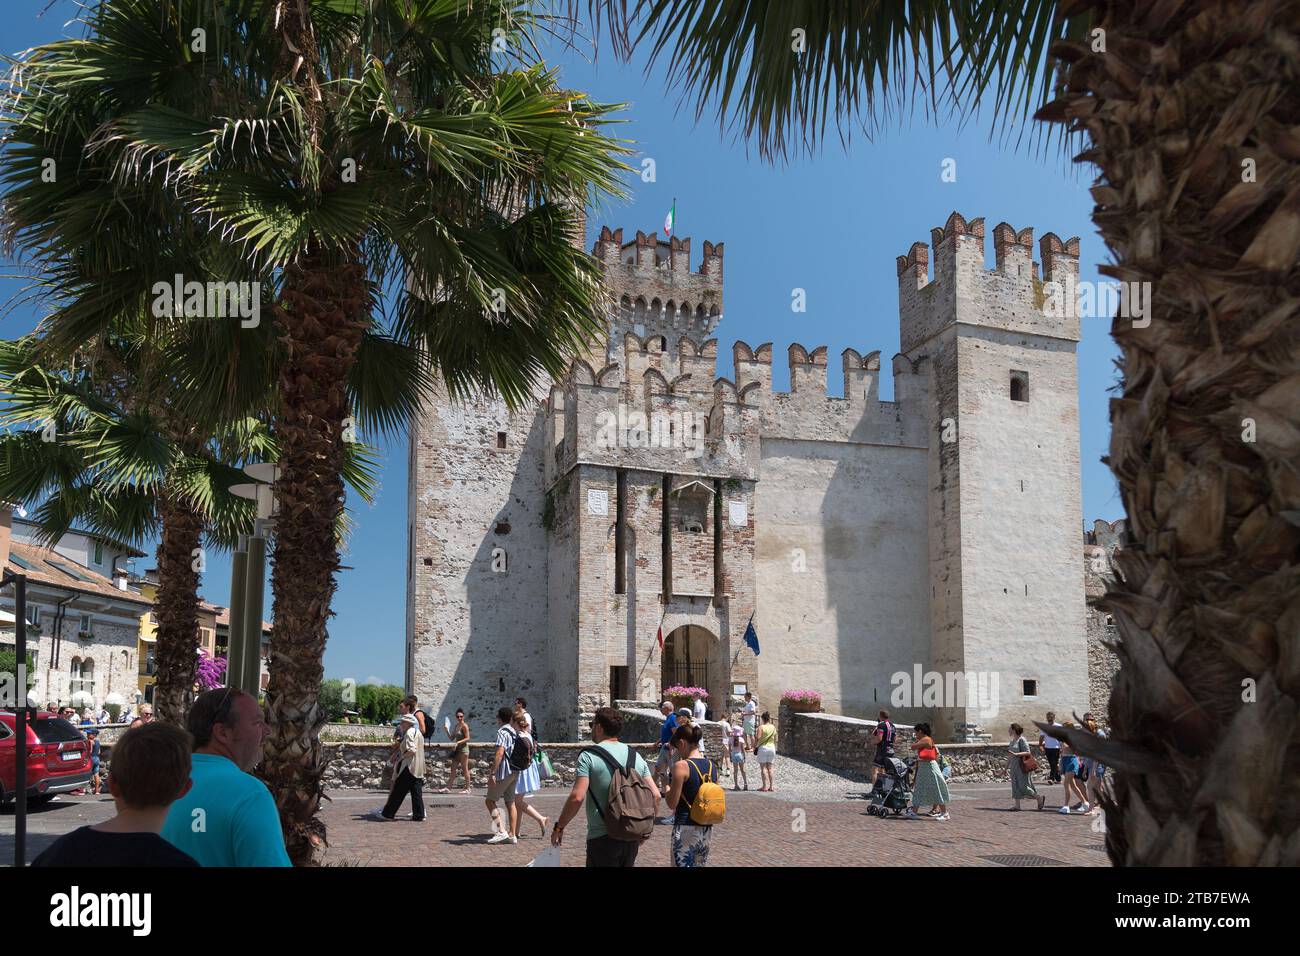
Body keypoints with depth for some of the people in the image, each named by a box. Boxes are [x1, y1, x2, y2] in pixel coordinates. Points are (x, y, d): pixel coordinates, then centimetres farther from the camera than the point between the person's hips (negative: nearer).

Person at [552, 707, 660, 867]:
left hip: (602, 836, -5)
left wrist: (559, 827, -6)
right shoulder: (636, 756, 8)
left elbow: (577, 797, -17)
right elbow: (655, 795, 5)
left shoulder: (588, 756, -8)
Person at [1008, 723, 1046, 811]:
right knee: (1015, 786, 6)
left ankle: (1039, 797, 12)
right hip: (1014, 766, 9)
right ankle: (1017, 805, 7)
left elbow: (1027, 753, -18)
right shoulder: (1012, 741, 14)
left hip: (1022, 766, -9)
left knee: (1023, 786, -5)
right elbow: (1011, 757, 19)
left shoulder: (1021, 740, -13)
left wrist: (1015, 754, -27)